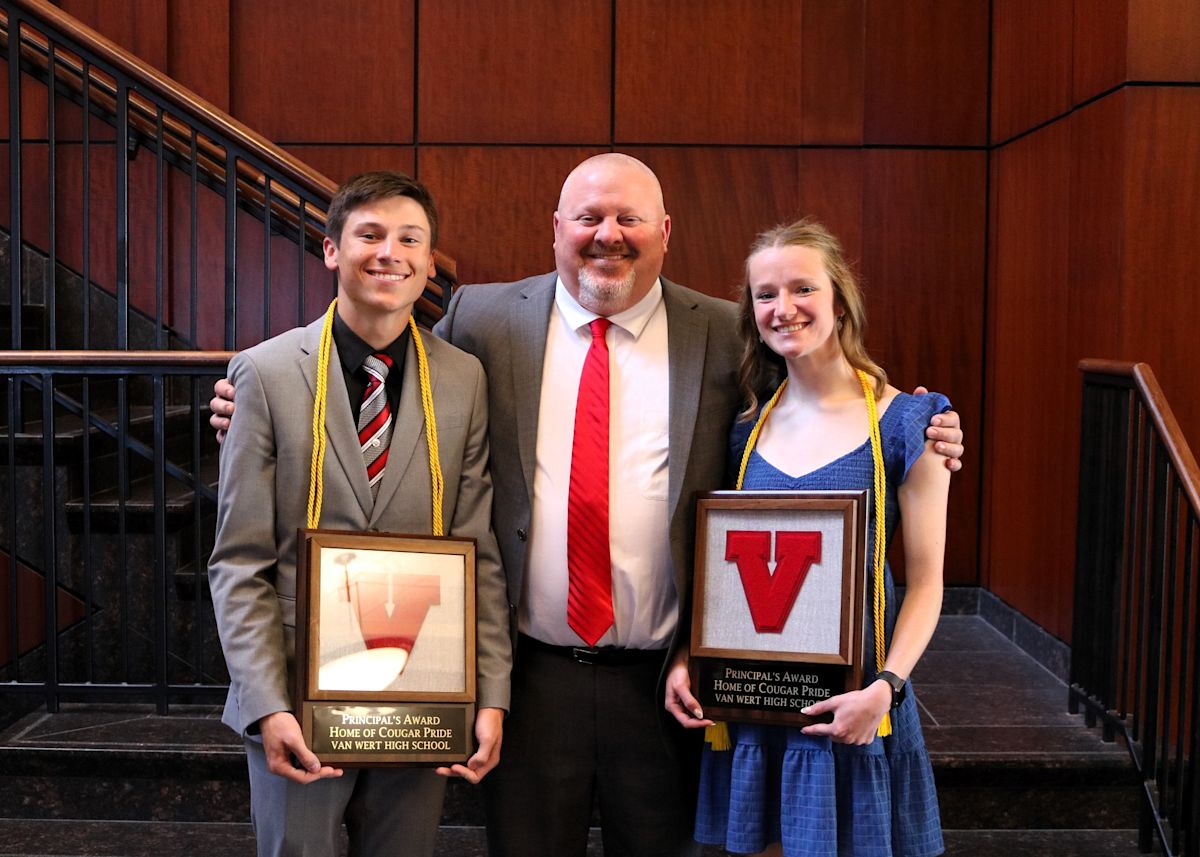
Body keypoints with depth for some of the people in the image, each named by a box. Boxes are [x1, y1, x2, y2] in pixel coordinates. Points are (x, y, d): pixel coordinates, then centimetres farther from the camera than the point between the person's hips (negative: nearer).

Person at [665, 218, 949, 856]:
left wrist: (884, 687, -19)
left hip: (852, 703, -3)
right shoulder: (747, 429, 5)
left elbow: (925, 580, -7)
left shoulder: (903, 422, -7)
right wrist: (685, 657, -3)